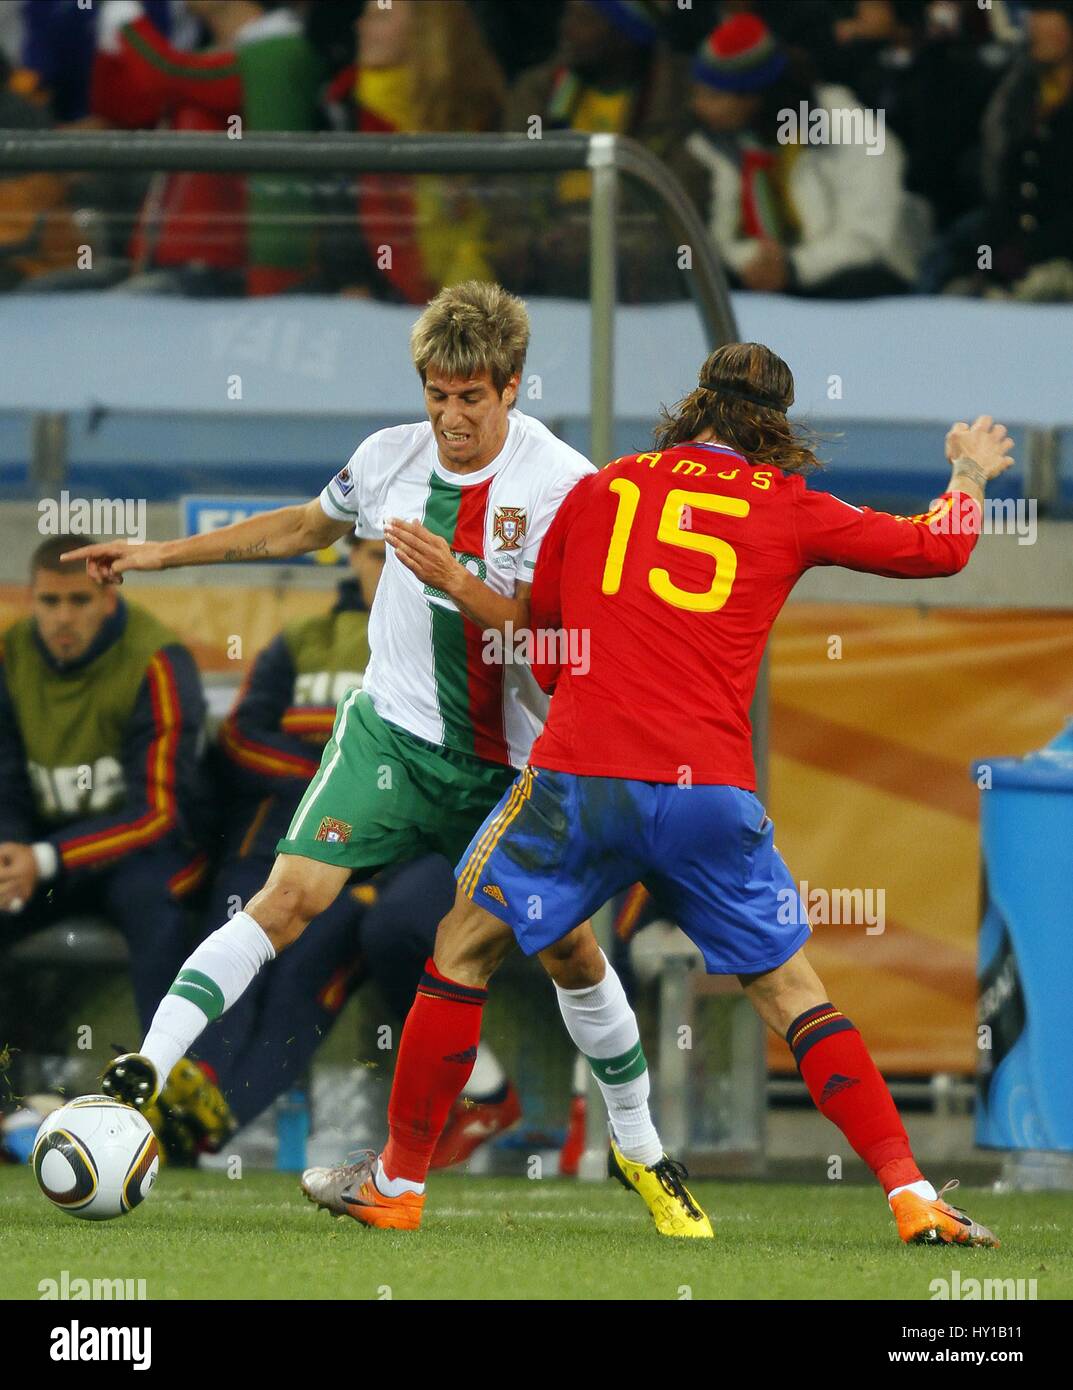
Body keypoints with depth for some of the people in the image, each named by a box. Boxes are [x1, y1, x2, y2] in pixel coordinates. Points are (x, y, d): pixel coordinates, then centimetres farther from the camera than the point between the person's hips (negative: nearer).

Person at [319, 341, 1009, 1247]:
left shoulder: (601, 490, 14)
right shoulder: (788, 509, 10)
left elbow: (542, 652, 21)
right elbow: (939, 549, 20)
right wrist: (970, 475, 39)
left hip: (580, 772, 0)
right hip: (712, 789, 0)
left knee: (463, 951, 17)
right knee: (791, 990, 12)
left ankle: (397, 1183, 18)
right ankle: (913, 1197, 5)